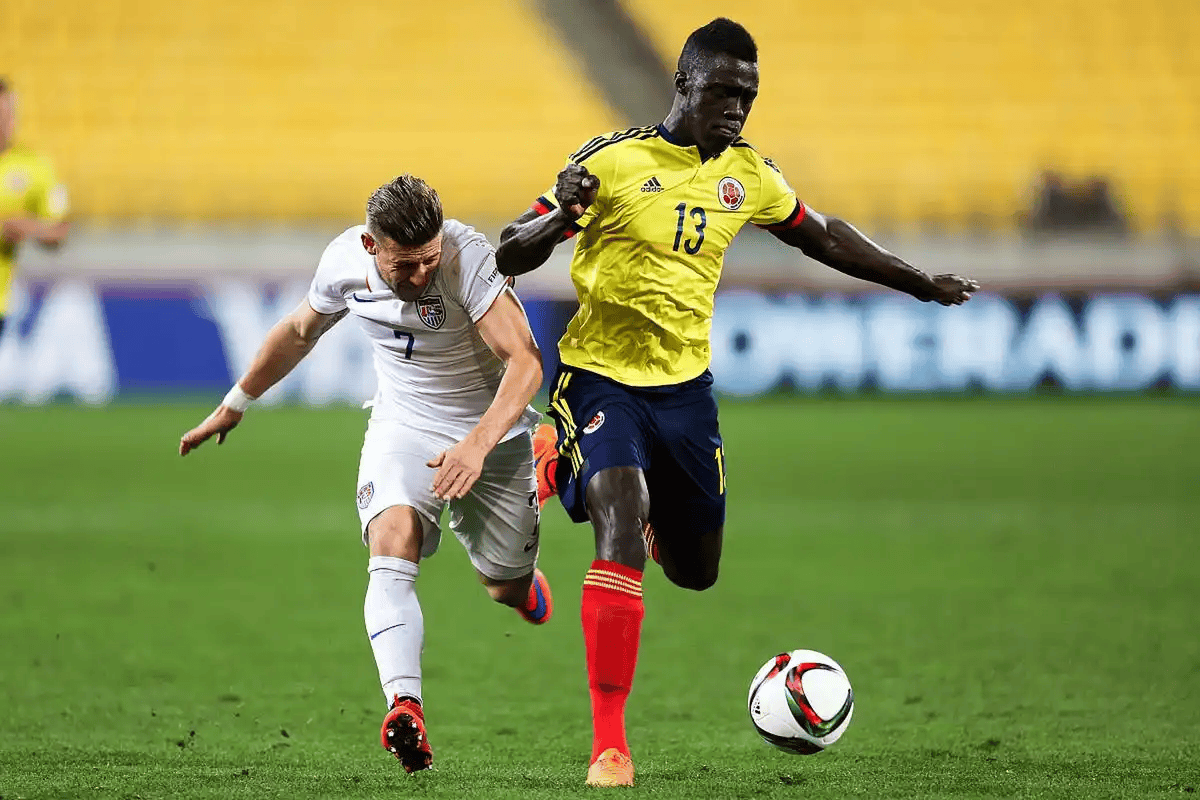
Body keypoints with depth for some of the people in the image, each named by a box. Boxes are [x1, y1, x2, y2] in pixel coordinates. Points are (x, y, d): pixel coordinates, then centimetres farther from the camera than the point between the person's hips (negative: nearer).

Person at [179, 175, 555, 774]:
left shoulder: (467, 257, -29)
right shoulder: (345, 261, -13)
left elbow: (526, 360, -34)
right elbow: (299, 332, 9)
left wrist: (478, 444, -47)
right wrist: (234, 405, 18)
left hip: (493, 432, -2)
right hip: (403, 427, 2)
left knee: (508, 590, 7)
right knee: (392, 551, -26)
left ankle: (521, 572, 47)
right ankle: (405, 709, -42)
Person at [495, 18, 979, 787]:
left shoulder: (747, 172, 3)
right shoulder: (614, 160, -13)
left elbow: (820, 235, 21)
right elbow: (510, 255, -13)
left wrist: (922, 284, 25)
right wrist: (561, 219, -34)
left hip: (686, 387, 6)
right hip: (602, 378, -6)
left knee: (696, 571, 14)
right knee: (622, 540, -25)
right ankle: (609, 742, -19)